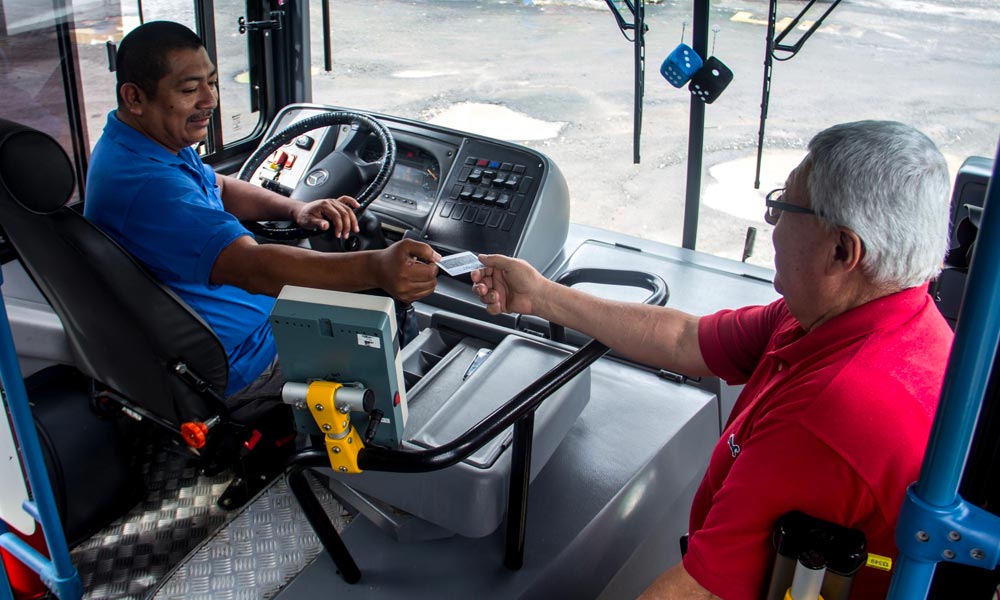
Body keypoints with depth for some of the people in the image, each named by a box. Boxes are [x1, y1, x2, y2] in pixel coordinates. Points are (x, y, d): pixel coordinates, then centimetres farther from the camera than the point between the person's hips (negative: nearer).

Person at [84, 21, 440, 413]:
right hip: (235, 368, -10)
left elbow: (218, 187, 14)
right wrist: (375, 269, -56)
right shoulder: (147, 186, -34)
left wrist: (296, 209, -5)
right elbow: (252, 267, -44)